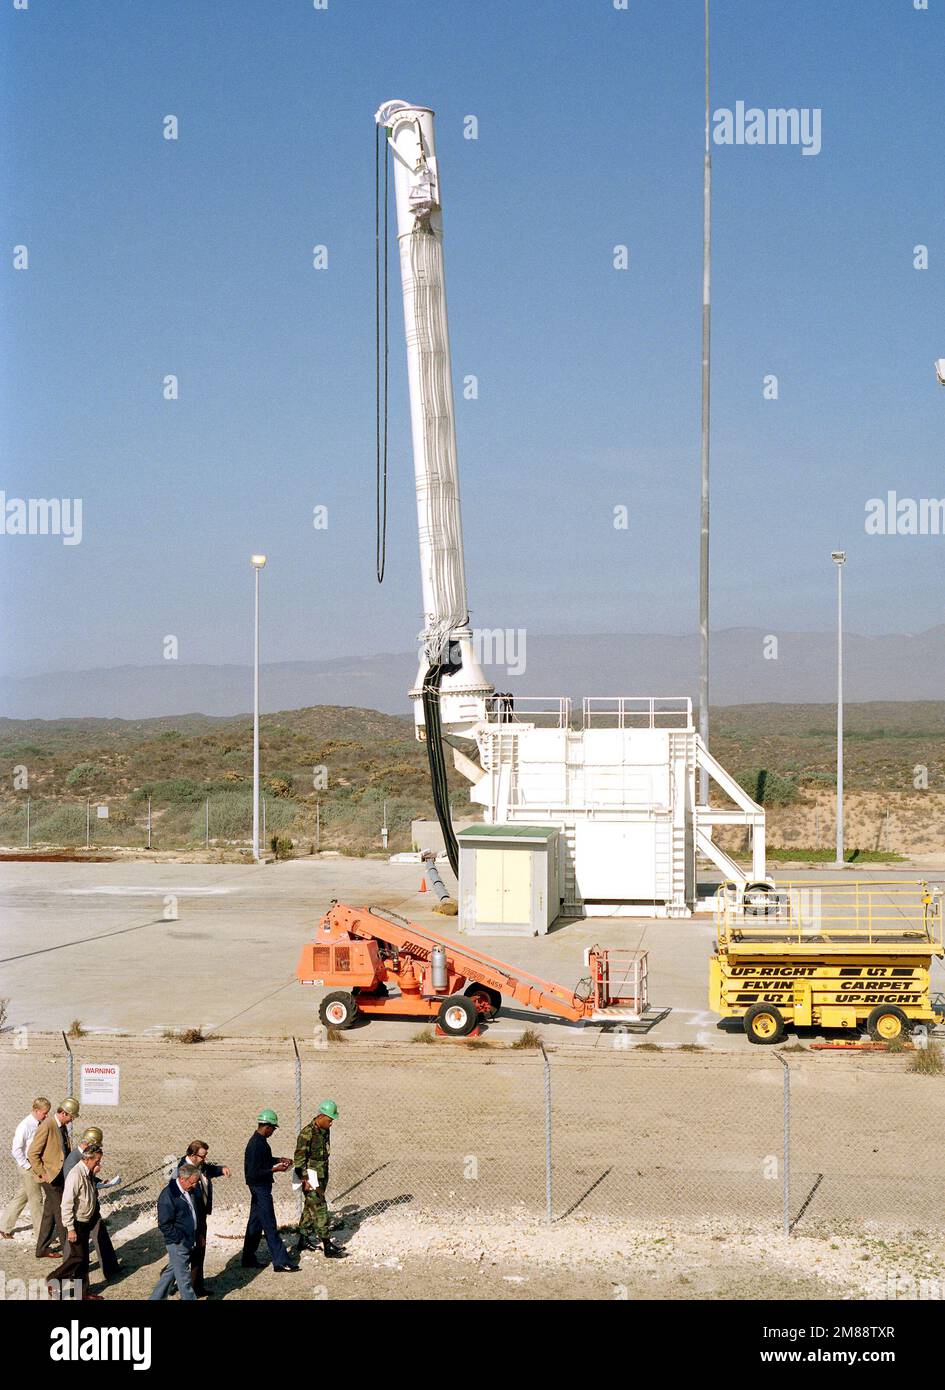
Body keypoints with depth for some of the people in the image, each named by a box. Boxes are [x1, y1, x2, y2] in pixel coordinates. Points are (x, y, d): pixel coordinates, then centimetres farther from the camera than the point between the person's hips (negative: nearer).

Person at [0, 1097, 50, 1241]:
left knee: (21, 1197, 15)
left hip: (36, 1166, 7)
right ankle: (41, 1233, 10)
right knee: (36, 1199, 0)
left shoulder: (39, 1125, 4)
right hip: (27, 1166, -7)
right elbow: (16, 1149, -19)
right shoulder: (25, 1126, -19)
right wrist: (28, 1167, -15)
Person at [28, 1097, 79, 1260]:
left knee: (49, 1214, 14)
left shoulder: (63, 1126, 8)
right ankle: (67, 1249, 4)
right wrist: (42, 1174, -16)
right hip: (50, 1176, -8)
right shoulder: (47, 1126, -19)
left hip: (60, 1175, 8)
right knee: (60, 1212, -3)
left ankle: (42, 1249, 21)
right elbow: (32, 1153, -19)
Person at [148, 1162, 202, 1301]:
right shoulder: (168, 1195, -21)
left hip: (187, 1240, 9)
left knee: (171, 1272, 19)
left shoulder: (188, 1191, 6)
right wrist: (182, 1240, -19)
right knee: (184, 1279, 0)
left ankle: (155, 1298, 31)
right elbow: (165, 1225, -20)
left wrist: (198, 1235, 17)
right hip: (178, 1243, -9)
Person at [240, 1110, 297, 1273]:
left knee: (255, 1223, 16)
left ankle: (248, 1259, 25)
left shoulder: (259, 1141, 8)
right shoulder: (257, 1145, -23)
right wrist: (274, 1169, -22)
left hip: (260, 1188, 10)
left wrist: (280, 1160, 11)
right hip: (260, 1188, -10)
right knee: (270, 1226, -7)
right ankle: (280, 1262, -4)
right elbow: (253, 1173, -25)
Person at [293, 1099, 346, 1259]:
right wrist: (304, 1180, -20)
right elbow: (299, 1158, -18)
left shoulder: (325, 1131, 8)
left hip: (322, 1176, 9)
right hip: (311, 1178, -9)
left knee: (310, 1207, 17)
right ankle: (328, 1247, -9)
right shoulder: (307, 1133, -19)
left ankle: (303, 1240, 28)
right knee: (319, 1209, -9)